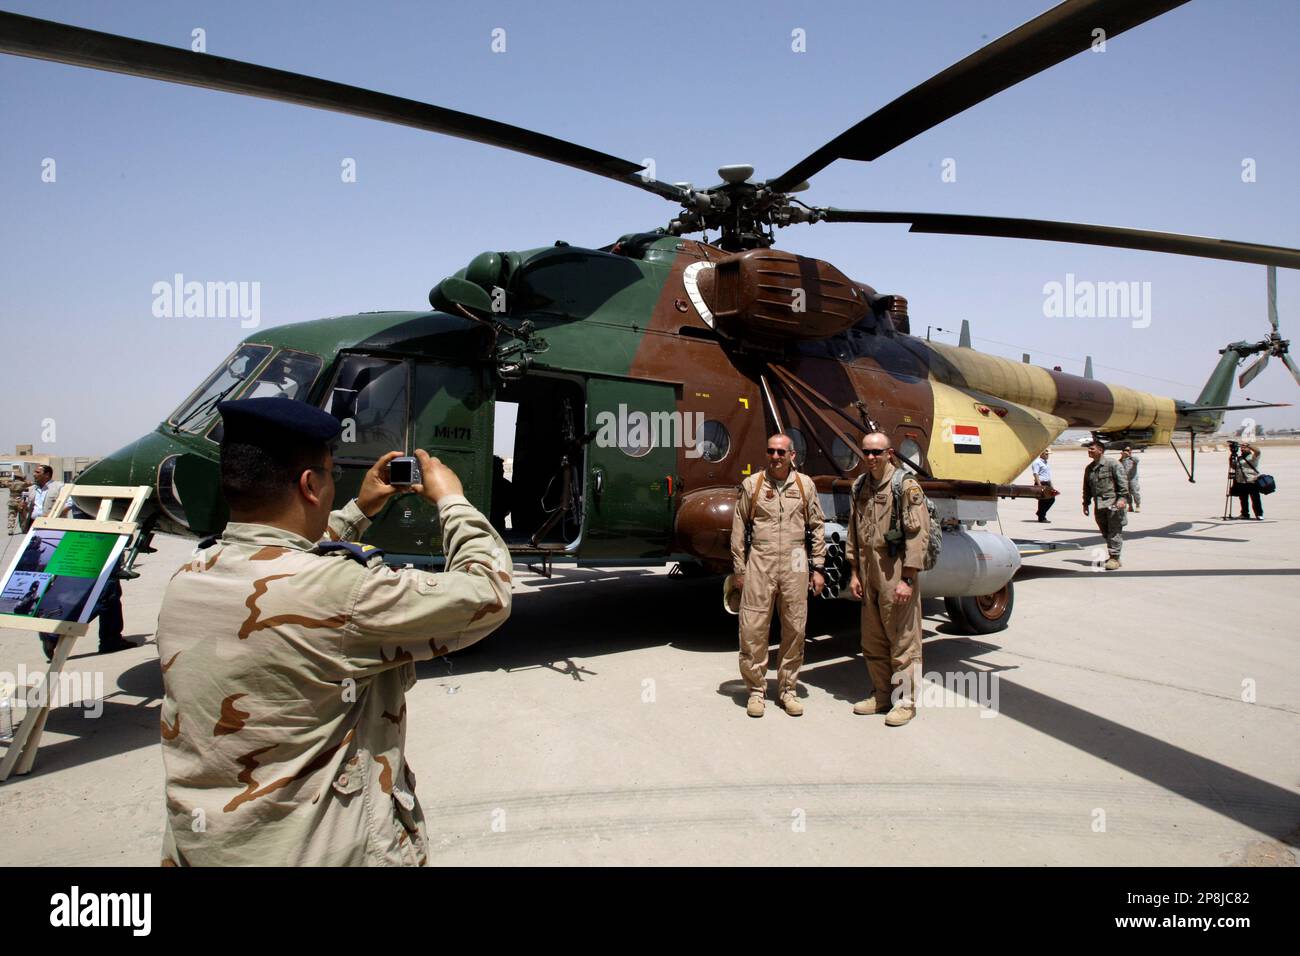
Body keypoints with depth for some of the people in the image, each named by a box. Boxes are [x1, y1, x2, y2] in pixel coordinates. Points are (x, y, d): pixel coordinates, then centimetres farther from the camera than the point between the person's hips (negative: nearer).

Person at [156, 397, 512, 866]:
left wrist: (359, 511, 22)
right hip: (324, 852, -7)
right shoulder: (339, 593, -28)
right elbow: (487, 594, -18)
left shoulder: (185, 581, -4)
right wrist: (452, 500, -4)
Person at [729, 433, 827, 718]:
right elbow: (739, 529, 6)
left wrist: (818, 568, 7)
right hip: (760, 564, -1)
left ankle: (788, 689, 21)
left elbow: (817, 528, 11)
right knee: (753, 629, -1)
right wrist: (738, 570, 3)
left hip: (795, 566, 1)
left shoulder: (805, 485, 7)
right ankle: (755, 689, 13)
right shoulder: (751, 484, 3)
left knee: (795, 630, 7)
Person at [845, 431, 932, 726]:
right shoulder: (860, 488, 11)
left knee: (903, 640, 1)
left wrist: (907, 579, -16)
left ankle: (905, 701, 12)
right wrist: (854, 574, 12)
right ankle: (881, 695, 28)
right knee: (873, 640, 14)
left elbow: (917, 536, -13)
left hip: (895, 573, -7)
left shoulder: (907, 486, -9)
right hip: (868, 572, 7)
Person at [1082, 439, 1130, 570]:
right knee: (1105, 532, 10)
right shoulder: (1089, 468, 16)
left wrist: (1122, 498, -16)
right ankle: (1111, 555, 20)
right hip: (1098, 505, 7)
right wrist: (1086, 503, 18)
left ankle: (1114, 557, -5)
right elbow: (1086, 488, 22)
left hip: (1113, 504, -7)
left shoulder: (1112, 463, -4)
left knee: (1114, 532, -6)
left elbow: (1122, 482, -8)